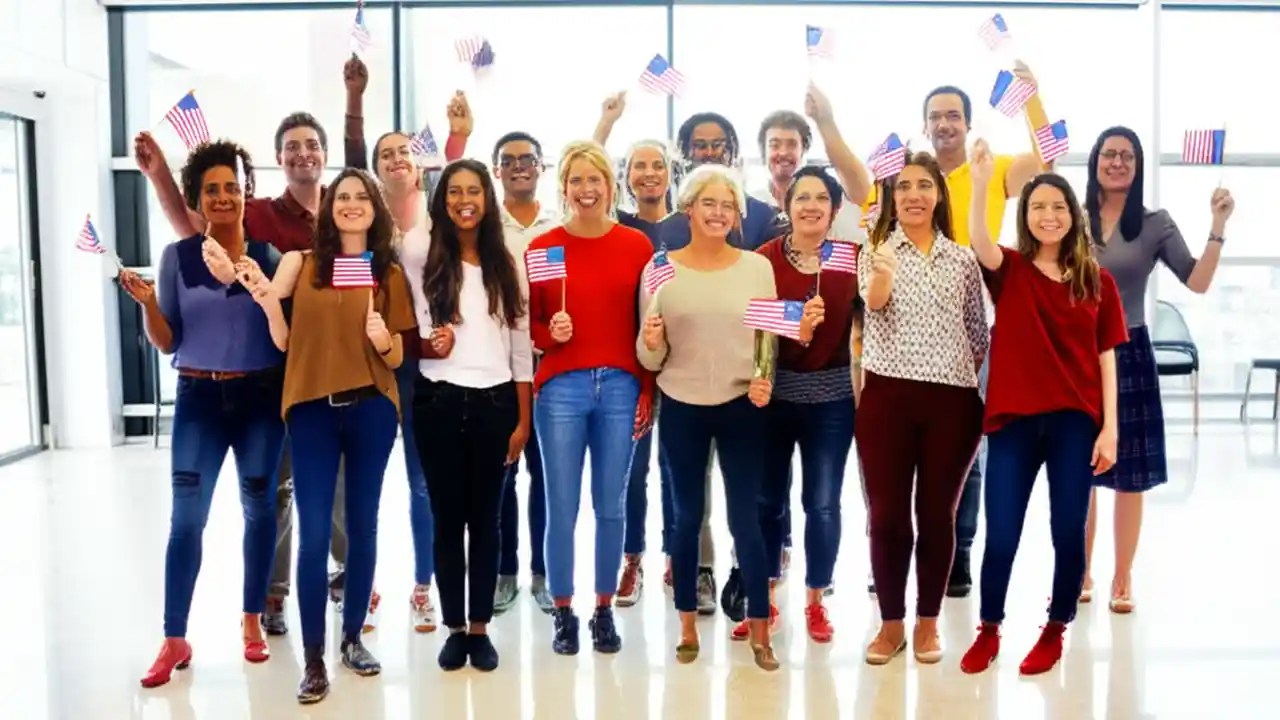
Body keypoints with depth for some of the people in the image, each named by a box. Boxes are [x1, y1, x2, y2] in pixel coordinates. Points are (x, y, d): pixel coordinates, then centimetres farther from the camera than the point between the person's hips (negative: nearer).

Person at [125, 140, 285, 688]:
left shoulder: (269, 255, 0)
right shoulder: (177, 257, 1)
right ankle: (174, 640, 4)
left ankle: (253, 621, 24)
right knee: (186, 517, -5)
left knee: (259, 508, 9)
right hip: (199, 399, 0)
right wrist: (146, 303, -14)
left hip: (260, 397, 0)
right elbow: (166, 343, 3)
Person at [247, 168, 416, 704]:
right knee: (313, 532, -3)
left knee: (362, 526, 9)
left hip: (371, 408, 1)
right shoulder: (302, 264, 5)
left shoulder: (390, 272, 6)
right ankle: (313, 659, 4)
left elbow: (397, 359, 5)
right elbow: (282, 342, 3)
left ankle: (353, 637, 24)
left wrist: (383, 339, -14)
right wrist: (268, 301, -12)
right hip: (312, 408, -1)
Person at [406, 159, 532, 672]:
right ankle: (455, 627, 19)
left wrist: (524, 419, 2)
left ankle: (480, 628, 18)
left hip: (495, 402, 1)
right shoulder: (422, 261, 2)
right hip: (439, 401, -1)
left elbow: (521, 346, 6)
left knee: (485, 518, 8)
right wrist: (429, 345, -21)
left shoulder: (506, 264, 7)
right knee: (447, 517, 6)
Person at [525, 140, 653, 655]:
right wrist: (550, 333, -16)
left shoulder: (637, 245, 4)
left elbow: (648, 324, 5)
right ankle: (563, 614, 18)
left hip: (621, 387, 1)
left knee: (612, 506, 9)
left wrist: (648, 391, 2)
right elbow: (528, 326, 5)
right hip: (561, 388, -1)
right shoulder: (541, 249, 0)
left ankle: (604, 611, 23)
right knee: (562, 507, 3)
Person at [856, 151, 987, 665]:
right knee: (887, 513, 3)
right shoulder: (876, 249, 2)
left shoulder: (962, 259, 11)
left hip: (952, 399, 2)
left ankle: (928, 622, 23)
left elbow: (978, 333, 16)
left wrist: (975, 380, 4)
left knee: (937, 513, 8)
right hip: (888, 394, -2)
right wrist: (883, 270, -41)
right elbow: (873, 301, -21)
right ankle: (891, 623, 17)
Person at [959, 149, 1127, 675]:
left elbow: (1106, 359, 4)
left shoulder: (1097, 281, 5)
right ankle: (988, 630, 23)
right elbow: (980, 245, -21)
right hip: (1013, 418, -1)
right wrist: (980, 183, -35)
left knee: (1068, 532, 6)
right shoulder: (1009, 271, 2)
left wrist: (1109, 427, -2)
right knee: (1001, 534, 2)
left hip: (1075, 421, 1)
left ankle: (1055, 630, 26)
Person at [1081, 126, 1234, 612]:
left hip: (1128, 356, -1)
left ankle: (1122, 581, 16)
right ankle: (1081, 575, 21)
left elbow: (1198, 282, -6)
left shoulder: (1155, 224, 1)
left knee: (1130, 475, 4)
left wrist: (1218, 227, -13)